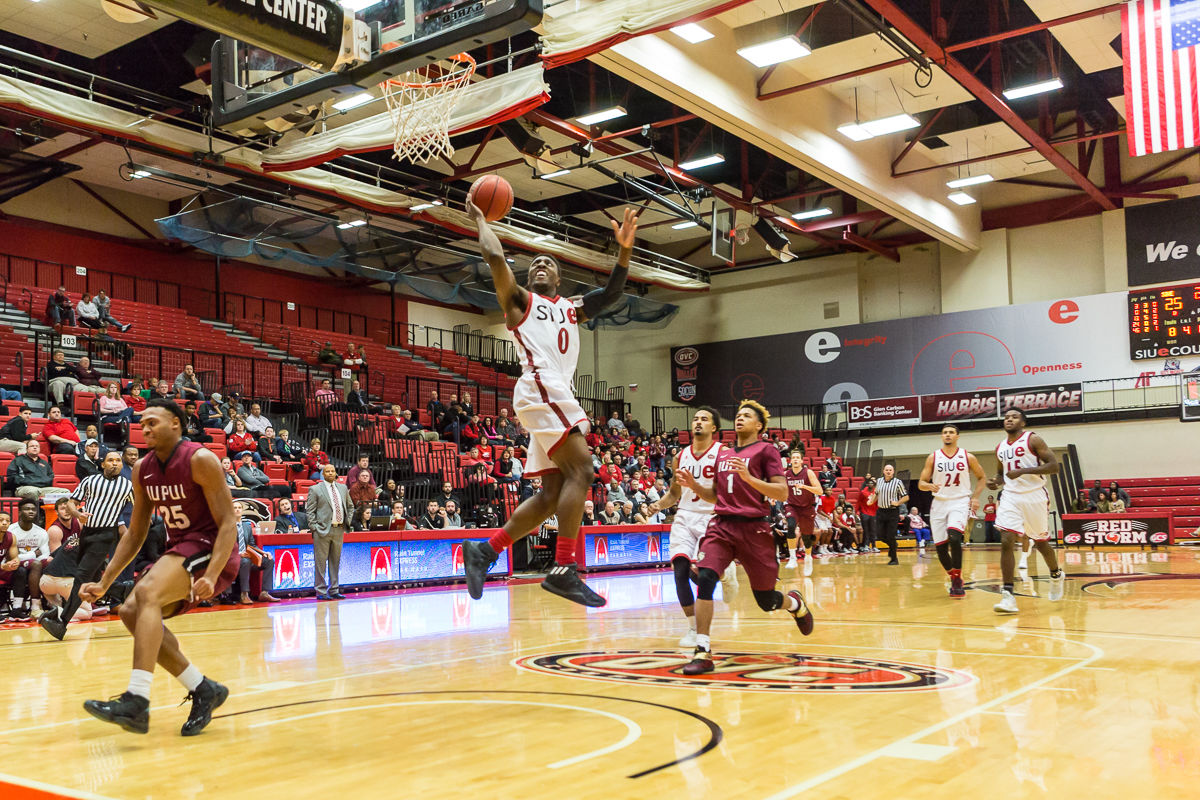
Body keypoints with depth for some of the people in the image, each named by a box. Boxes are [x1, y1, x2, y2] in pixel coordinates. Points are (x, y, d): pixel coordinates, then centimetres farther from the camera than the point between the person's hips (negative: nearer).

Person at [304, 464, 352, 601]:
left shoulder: (343, 488, 14)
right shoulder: (315, 489, -1)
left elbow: (350, 507, 23)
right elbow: (309, 511, -3)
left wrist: (348, 522, 9)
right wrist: (314, 528, -11)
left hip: (339, 529, 5)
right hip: (323, 530, -5)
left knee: (335, 561, 10)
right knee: (321, 562, -2)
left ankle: (334, 590, 17)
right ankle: (321, 592, 4)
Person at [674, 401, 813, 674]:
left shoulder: (765, 450, 1)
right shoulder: (723, 453, 17)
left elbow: (782, 492, -9)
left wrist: (748, 477, -21)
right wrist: (693, 485, 5)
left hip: (754, 528, -4)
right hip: (722, 525, 4)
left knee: (765, 600, 6)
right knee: (705, 578, -22)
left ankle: (796, 603, 42)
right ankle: (703, 652, -19)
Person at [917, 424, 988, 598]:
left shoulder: (968, 457, 2)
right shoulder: (933, 457, 3)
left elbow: (982, 477, 14)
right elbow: (921, 483, 4)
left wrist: (975, 497, 0)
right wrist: (930, 486, -19)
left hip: (960, 502, -2)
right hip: (939, 503, 3)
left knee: (954, 537, -27)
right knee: (940, 546, 1)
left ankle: (958, 580, -15)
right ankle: (954, 579, 24)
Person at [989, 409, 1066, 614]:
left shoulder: (1033, 439, -6)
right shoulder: (1000, 447, 12)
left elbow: (1054, 465, -13)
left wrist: (1023, 471, -23)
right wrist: (997, 482, 3)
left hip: (1034, 497, -4)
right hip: (1011, 497, 4)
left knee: (1040, 543, 12)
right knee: (1006, 542, -14)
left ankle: (1056, 576, 43)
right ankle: (1008, 595, -15)